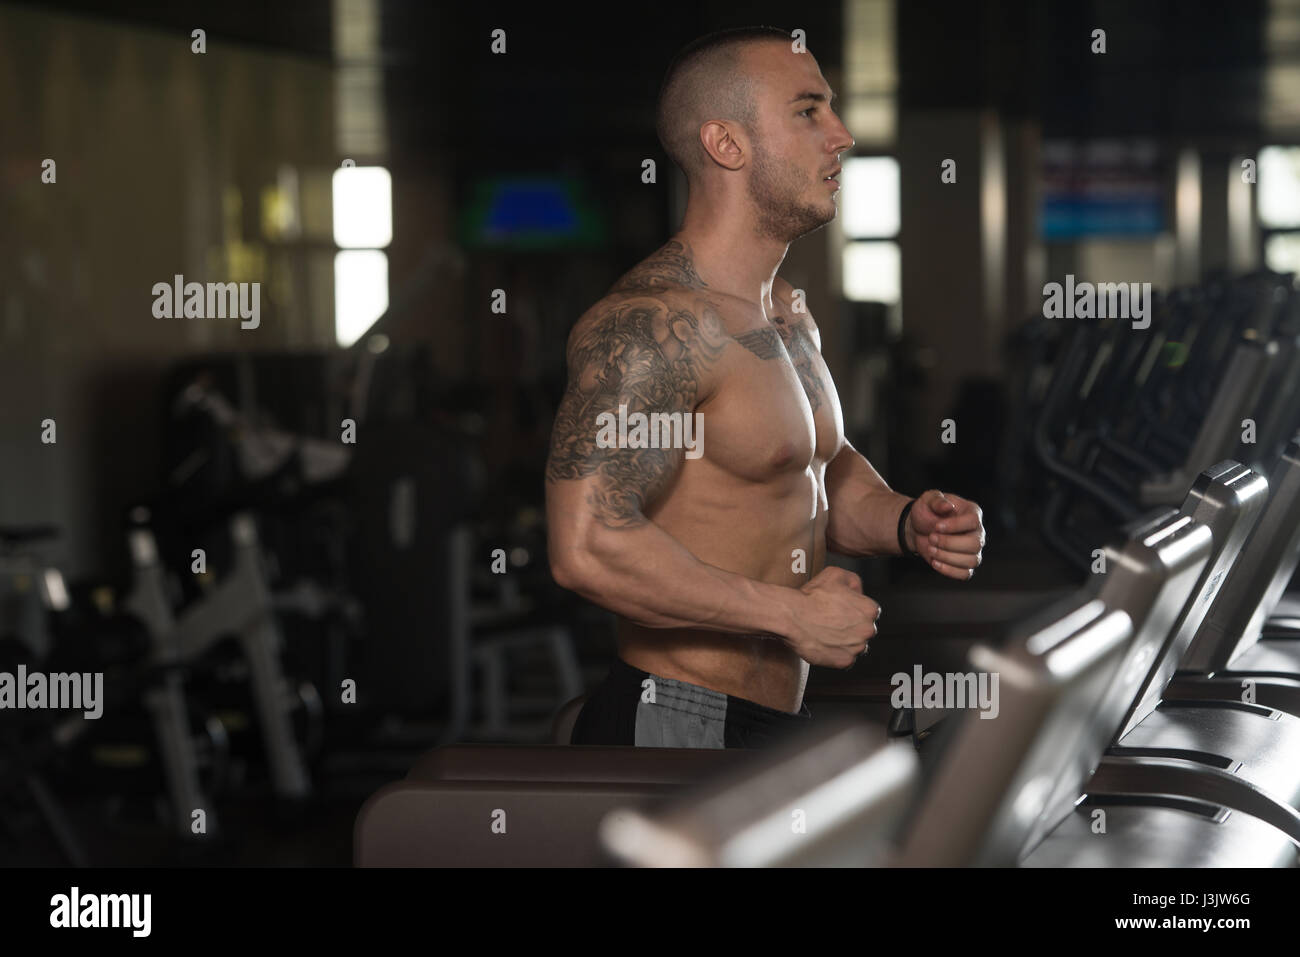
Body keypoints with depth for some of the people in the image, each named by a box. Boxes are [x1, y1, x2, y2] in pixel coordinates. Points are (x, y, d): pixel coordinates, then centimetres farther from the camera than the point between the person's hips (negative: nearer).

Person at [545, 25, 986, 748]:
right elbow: (588, 548, -30)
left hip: (779, 719, 9)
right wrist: (793, 614, -21)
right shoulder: (651, 322, -19)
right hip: (675, 727, -9)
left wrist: (906, 523, 3)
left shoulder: (791, 315, 14)